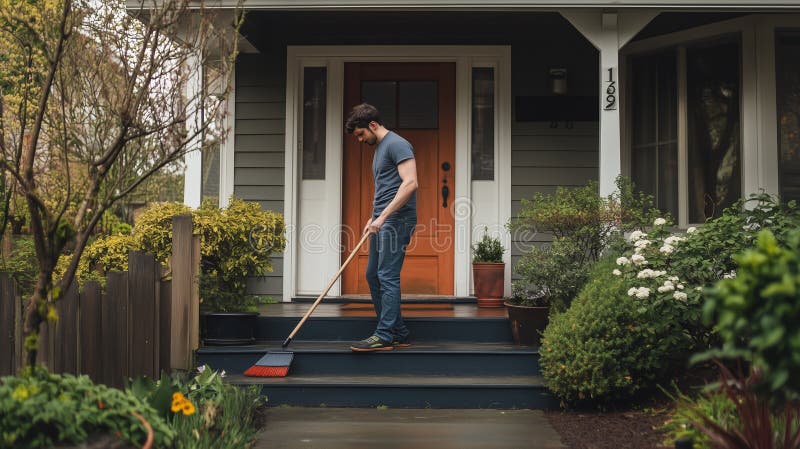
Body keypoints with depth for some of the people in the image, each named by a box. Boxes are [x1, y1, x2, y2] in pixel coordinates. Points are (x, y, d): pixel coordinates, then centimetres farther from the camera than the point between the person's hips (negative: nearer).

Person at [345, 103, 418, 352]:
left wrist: (383, 216, -22)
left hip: (397, 220, -10)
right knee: (373, 276, 11)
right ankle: (399, 333, 18)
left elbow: (410, 183, -21)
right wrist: (373, 217, 20)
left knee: (387, 277, -10)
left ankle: (385, 336, -5)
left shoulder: (397, 144, -9)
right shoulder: (378, 149, 22)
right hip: (382, 221, 10)